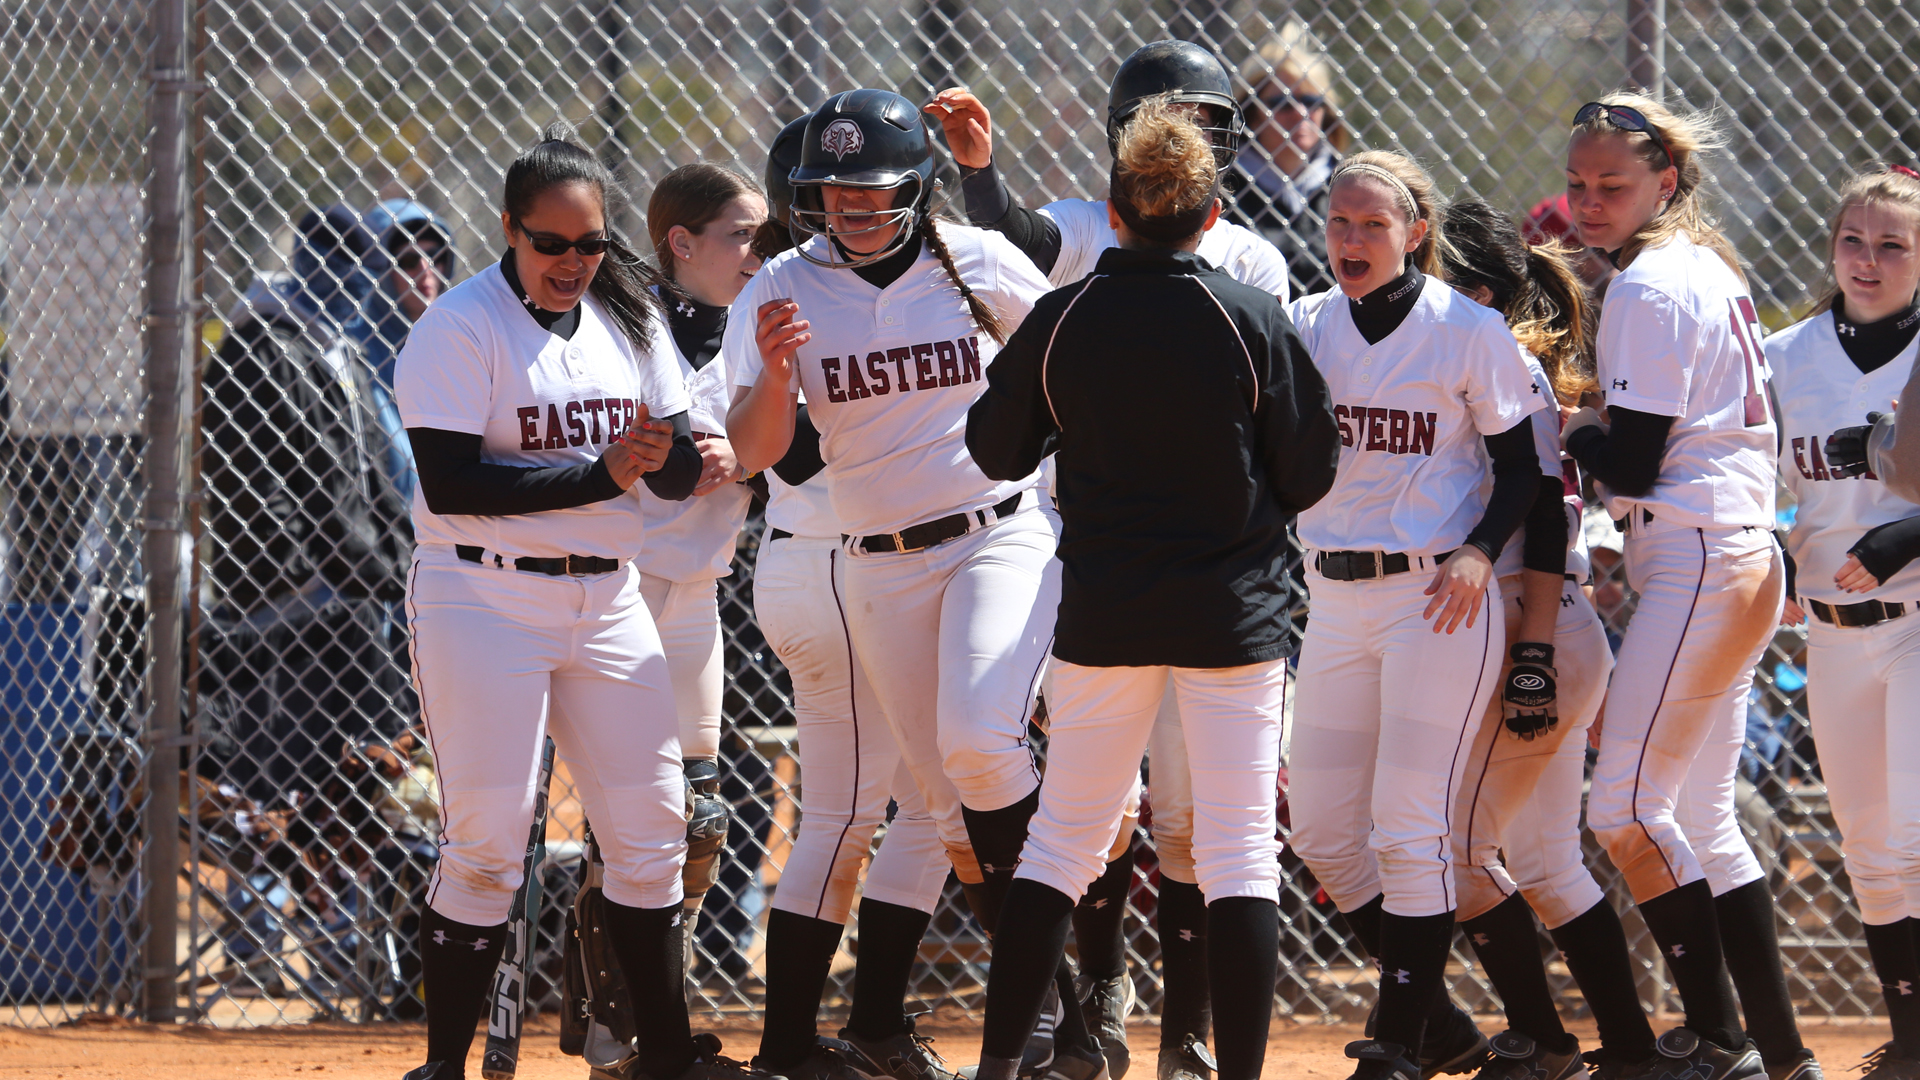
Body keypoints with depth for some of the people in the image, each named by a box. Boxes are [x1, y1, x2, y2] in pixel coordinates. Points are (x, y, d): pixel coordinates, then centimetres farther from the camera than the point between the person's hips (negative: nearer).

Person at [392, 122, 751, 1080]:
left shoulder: (629, 318, 8)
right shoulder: (459, 327, -10)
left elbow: (679, 476, 8)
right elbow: (451, 483, -20)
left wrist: (669, 453, -17)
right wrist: (602, 475, -22)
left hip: (606, 600, 6)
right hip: (485, 598, -6)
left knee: (650, 833, 7)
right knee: (486, 846, -8)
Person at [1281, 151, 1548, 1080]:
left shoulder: (1470, 331, -6)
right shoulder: (1304, 328, 7)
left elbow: (1520, 467, -2)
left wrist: (1480, 552, -17)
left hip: (1439, 597, -6)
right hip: (1331, 600, 6)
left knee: (1409, 828, -9)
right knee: (1321, 830, 4)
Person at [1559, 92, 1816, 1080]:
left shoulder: (1647, 288, -12)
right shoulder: (1711, 268, 17)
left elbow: (1631, 466, -16)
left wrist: (1574, 432, 3)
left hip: (1699, 569, -10)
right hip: (1747, 561, 10)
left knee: (1625, 810, -9)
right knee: (1700, 819, 11)